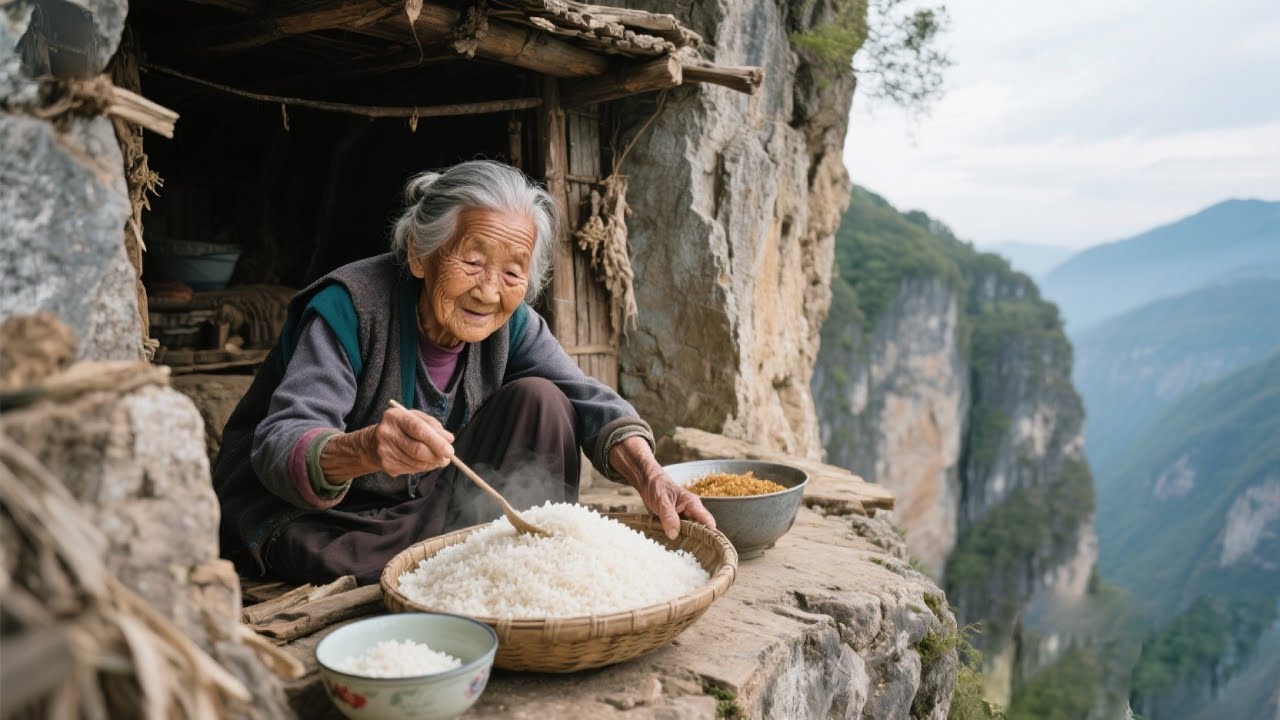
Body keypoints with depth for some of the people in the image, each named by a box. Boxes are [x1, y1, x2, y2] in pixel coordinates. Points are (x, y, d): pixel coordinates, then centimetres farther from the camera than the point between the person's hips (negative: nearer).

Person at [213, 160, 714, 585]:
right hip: (308, 516, -4)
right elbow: (278, 447, -34)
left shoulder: (509, 323, -8)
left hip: (429, 505, 5)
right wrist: (362, 450, -57)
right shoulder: (349, 305, -25)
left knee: (538, 400, -13)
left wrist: (649, 477, -38)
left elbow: (587, 398, -18)